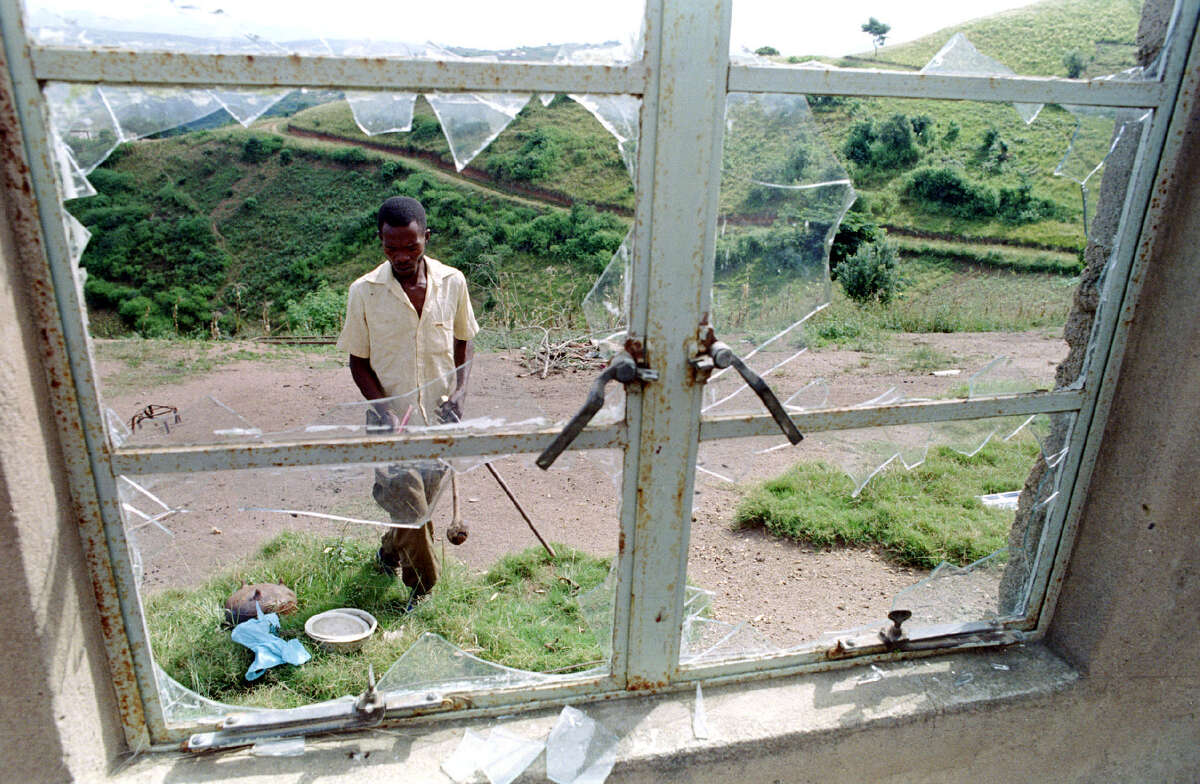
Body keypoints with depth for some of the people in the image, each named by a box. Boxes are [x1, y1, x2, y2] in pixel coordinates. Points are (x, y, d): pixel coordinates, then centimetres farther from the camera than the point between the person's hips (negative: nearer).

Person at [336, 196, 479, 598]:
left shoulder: (452, 282, -3)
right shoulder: (364, 292, -8)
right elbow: (358, 361, 0)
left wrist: (459, 392, -7)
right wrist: (384, 410, -15)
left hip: (438, 418, 3)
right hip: (391, 419, -2)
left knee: (421, 501, 13)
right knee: (408, 500, -10)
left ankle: (389, 551, 44)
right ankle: (423, 588, 13)